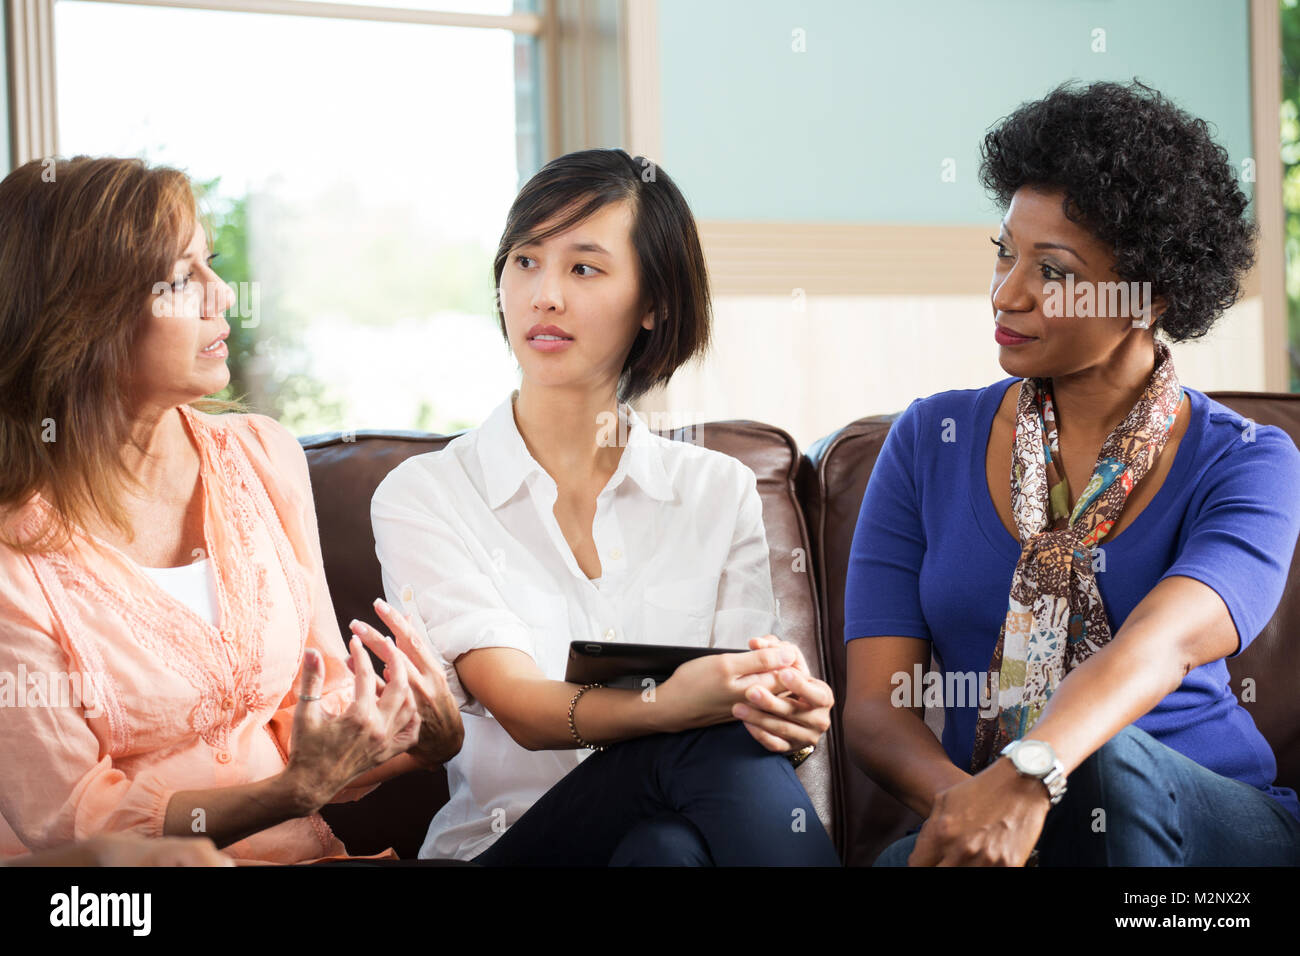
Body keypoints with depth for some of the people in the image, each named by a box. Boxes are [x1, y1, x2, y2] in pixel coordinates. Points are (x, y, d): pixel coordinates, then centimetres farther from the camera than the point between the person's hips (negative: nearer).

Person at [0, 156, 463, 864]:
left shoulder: (265, 458, 3)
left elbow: (325, 701, 8)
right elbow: (69, 822, -12)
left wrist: (411, 738, -14)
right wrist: (294, 791, -24)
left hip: (299, 853, 4)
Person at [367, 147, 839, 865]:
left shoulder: (720, 492, 11)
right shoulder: (420, 499, 2)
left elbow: (740, 698, 2)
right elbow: (521, 707, -13)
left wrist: (784, 707, -24)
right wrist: (663, 707, -34)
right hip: (501, 846, -3)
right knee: (710, 748, -31)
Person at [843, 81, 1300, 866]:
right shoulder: (929, 442, 6)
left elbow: (1163, 642, -24)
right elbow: (875, 703, -3)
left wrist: (1027, 775, -44)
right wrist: (959, 798, -27)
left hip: (1210, 826, 0)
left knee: (1112, 764, -35)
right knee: (904, 859, -35)